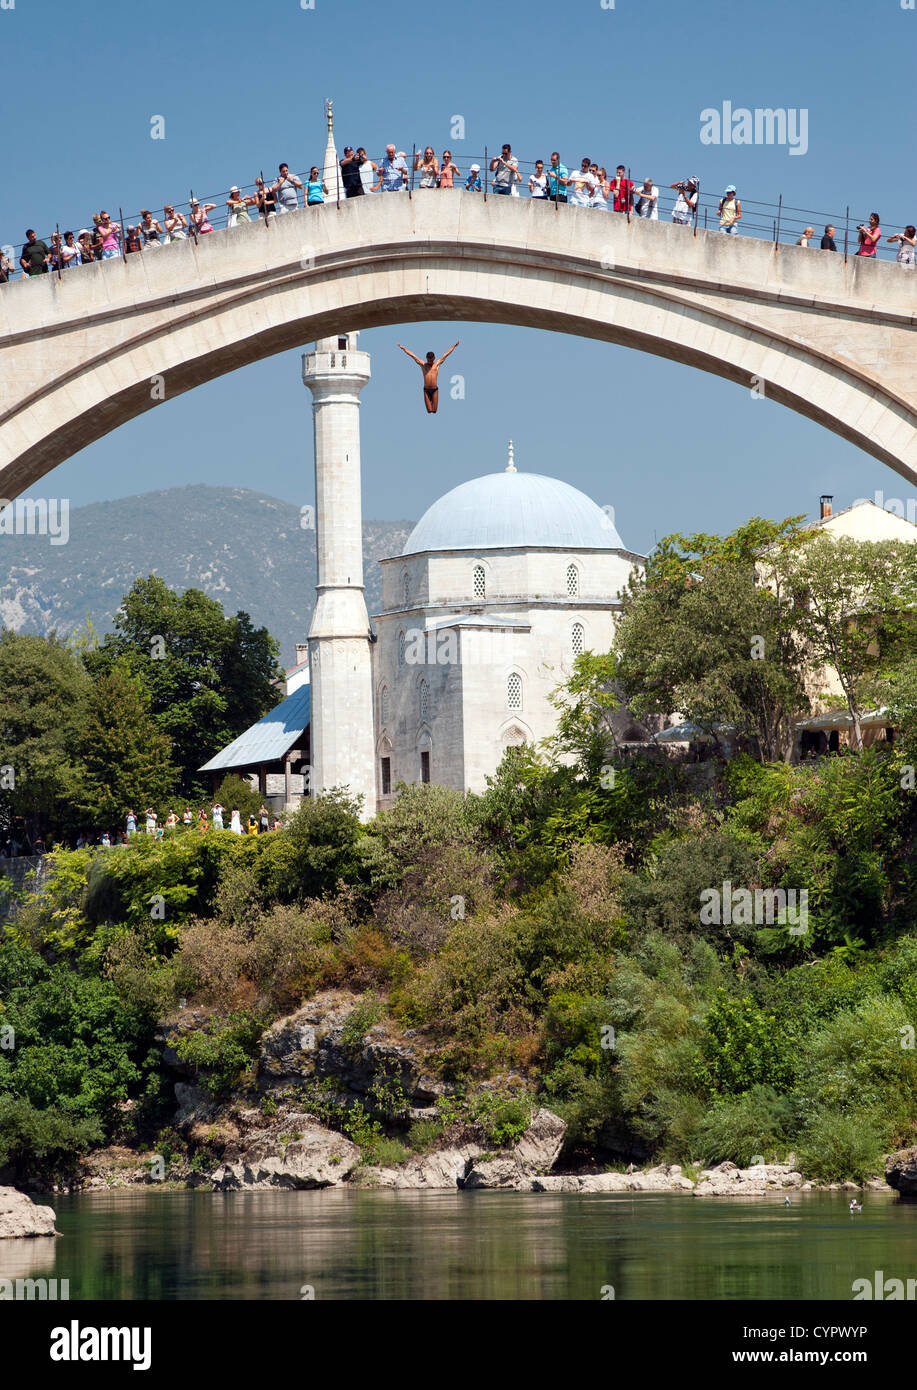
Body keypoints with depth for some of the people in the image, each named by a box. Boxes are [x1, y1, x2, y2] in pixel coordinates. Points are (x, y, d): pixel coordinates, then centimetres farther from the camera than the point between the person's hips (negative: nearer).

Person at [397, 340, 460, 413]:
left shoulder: (437, 364, 8)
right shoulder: (423, 364, 7)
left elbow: (446, 354, 11)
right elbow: (412, 355, 9)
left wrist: (454, 345, 14)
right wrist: (403, 348, 11)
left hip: (435, 390, 0)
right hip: (426, 390, 0)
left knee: (434, 411, 1)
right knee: (429, 411, -1)